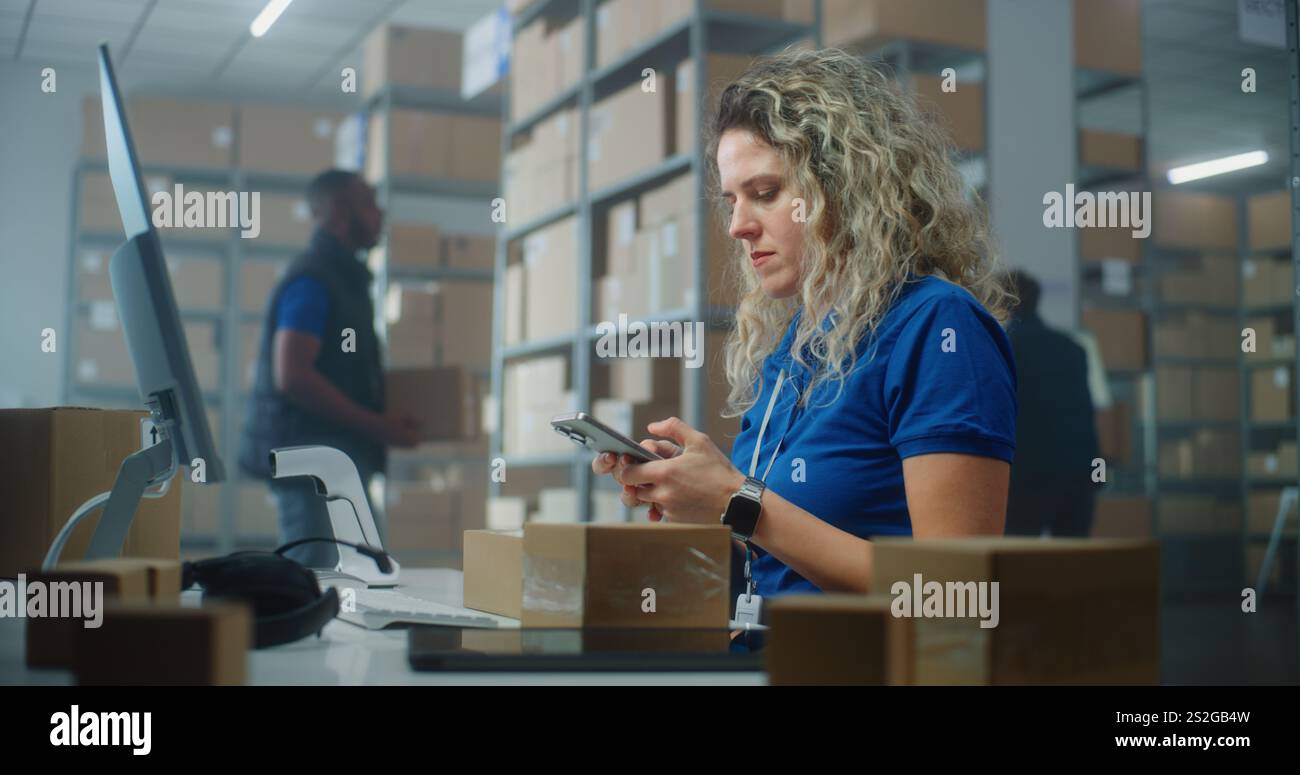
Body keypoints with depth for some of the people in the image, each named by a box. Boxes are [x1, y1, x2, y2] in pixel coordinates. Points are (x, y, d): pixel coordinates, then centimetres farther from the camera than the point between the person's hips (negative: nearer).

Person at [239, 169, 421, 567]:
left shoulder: (343, 277, 19)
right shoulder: (312, 280, -12)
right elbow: (291, 375, -22)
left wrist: (381, 424, 11)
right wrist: (376, 426, -19)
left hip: (336, 457, 10)